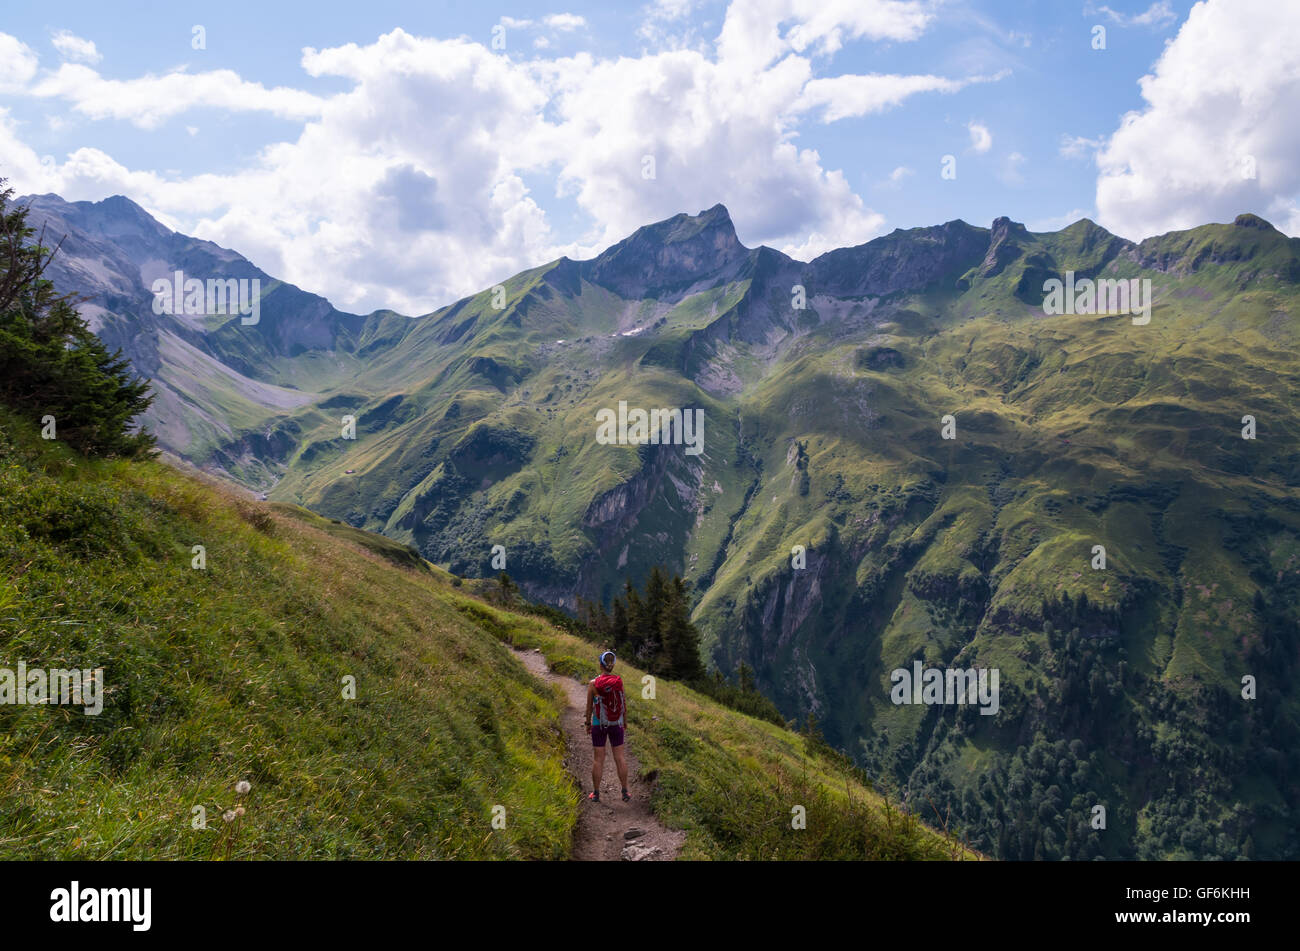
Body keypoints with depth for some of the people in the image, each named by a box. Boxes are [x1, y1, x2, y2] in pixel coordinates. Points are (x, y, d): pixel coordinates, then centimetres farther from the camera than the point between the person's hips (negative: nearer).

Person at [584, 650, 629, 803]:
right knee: (620, 757, 11)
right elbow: (624, 704, -1)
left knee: (598, 759, 7)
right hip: (616, 724, 2)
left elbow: (589, 707, -7)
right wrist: (625, 720, 14)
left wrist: (588, 723, 8)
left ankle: (596, 793, 15)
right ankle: (625, 792, 15)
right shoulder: (619, 681, -10)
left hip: (599, 724, -1)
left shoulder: (593, 684, -14)